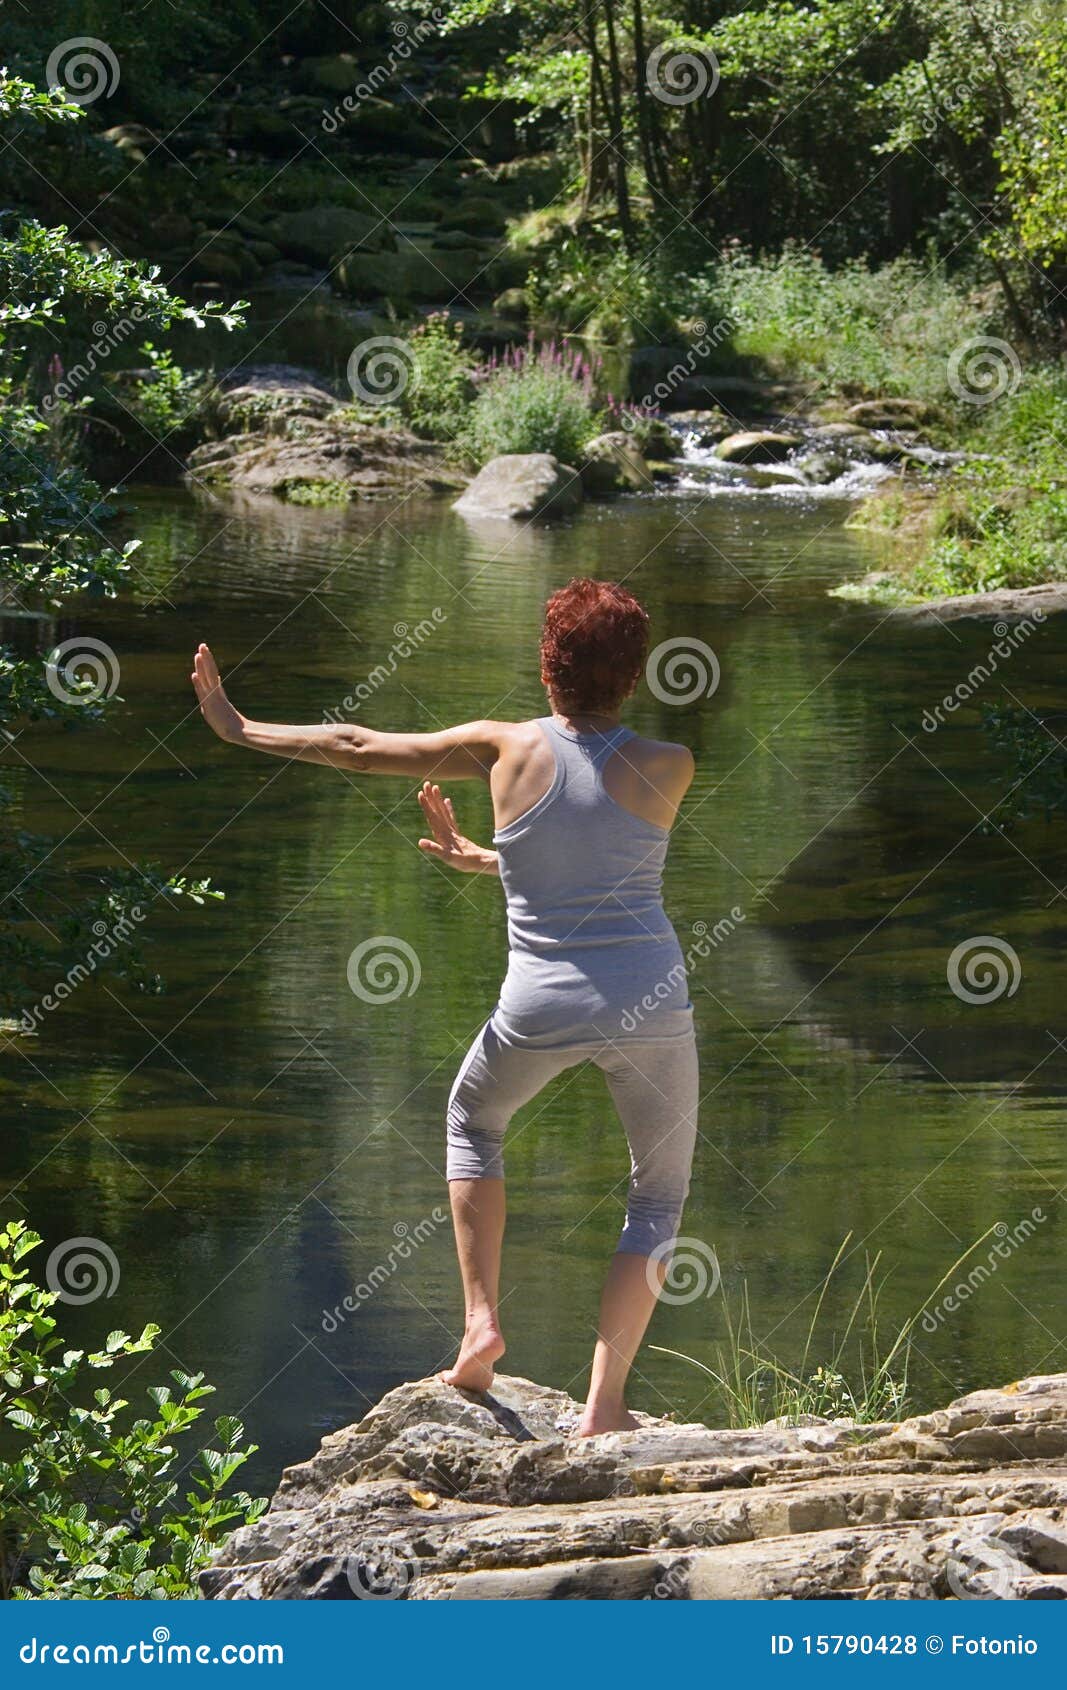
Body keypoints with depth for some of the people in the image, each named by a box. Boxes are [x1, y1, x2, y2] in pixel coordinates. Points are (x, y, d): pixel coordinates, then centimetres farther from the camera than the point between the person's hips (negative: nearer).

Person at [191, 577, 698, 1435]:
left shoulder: (508, 748, -2)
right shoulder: (670, 768, -1)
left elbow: (359, 747, 5)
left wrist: (239, 728, 17)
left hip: (541, 1010, 1)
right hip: (651, 1006, 0)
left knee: (473, 1120, 33)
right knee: (660, 1198, 17)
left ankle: (481, 1321, 21)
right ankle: (605, 1403, 5)